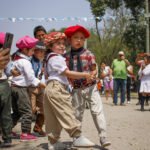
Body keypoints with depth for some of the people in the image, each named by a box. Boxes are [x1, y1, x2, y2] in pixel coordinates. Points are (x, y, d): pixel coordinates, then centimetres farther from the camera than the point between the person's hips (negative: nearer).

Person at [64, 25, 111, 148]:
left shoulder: (88, 54, -5)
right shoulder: (66, 57, 0)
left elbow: (94, 70, -5)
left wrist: (91, 75, -25)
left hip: (91, 87, -2)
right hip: (77, 89, 2)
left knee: (97, 111, -7)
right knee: (77, 114, 12)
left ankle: (103, 137, -3)